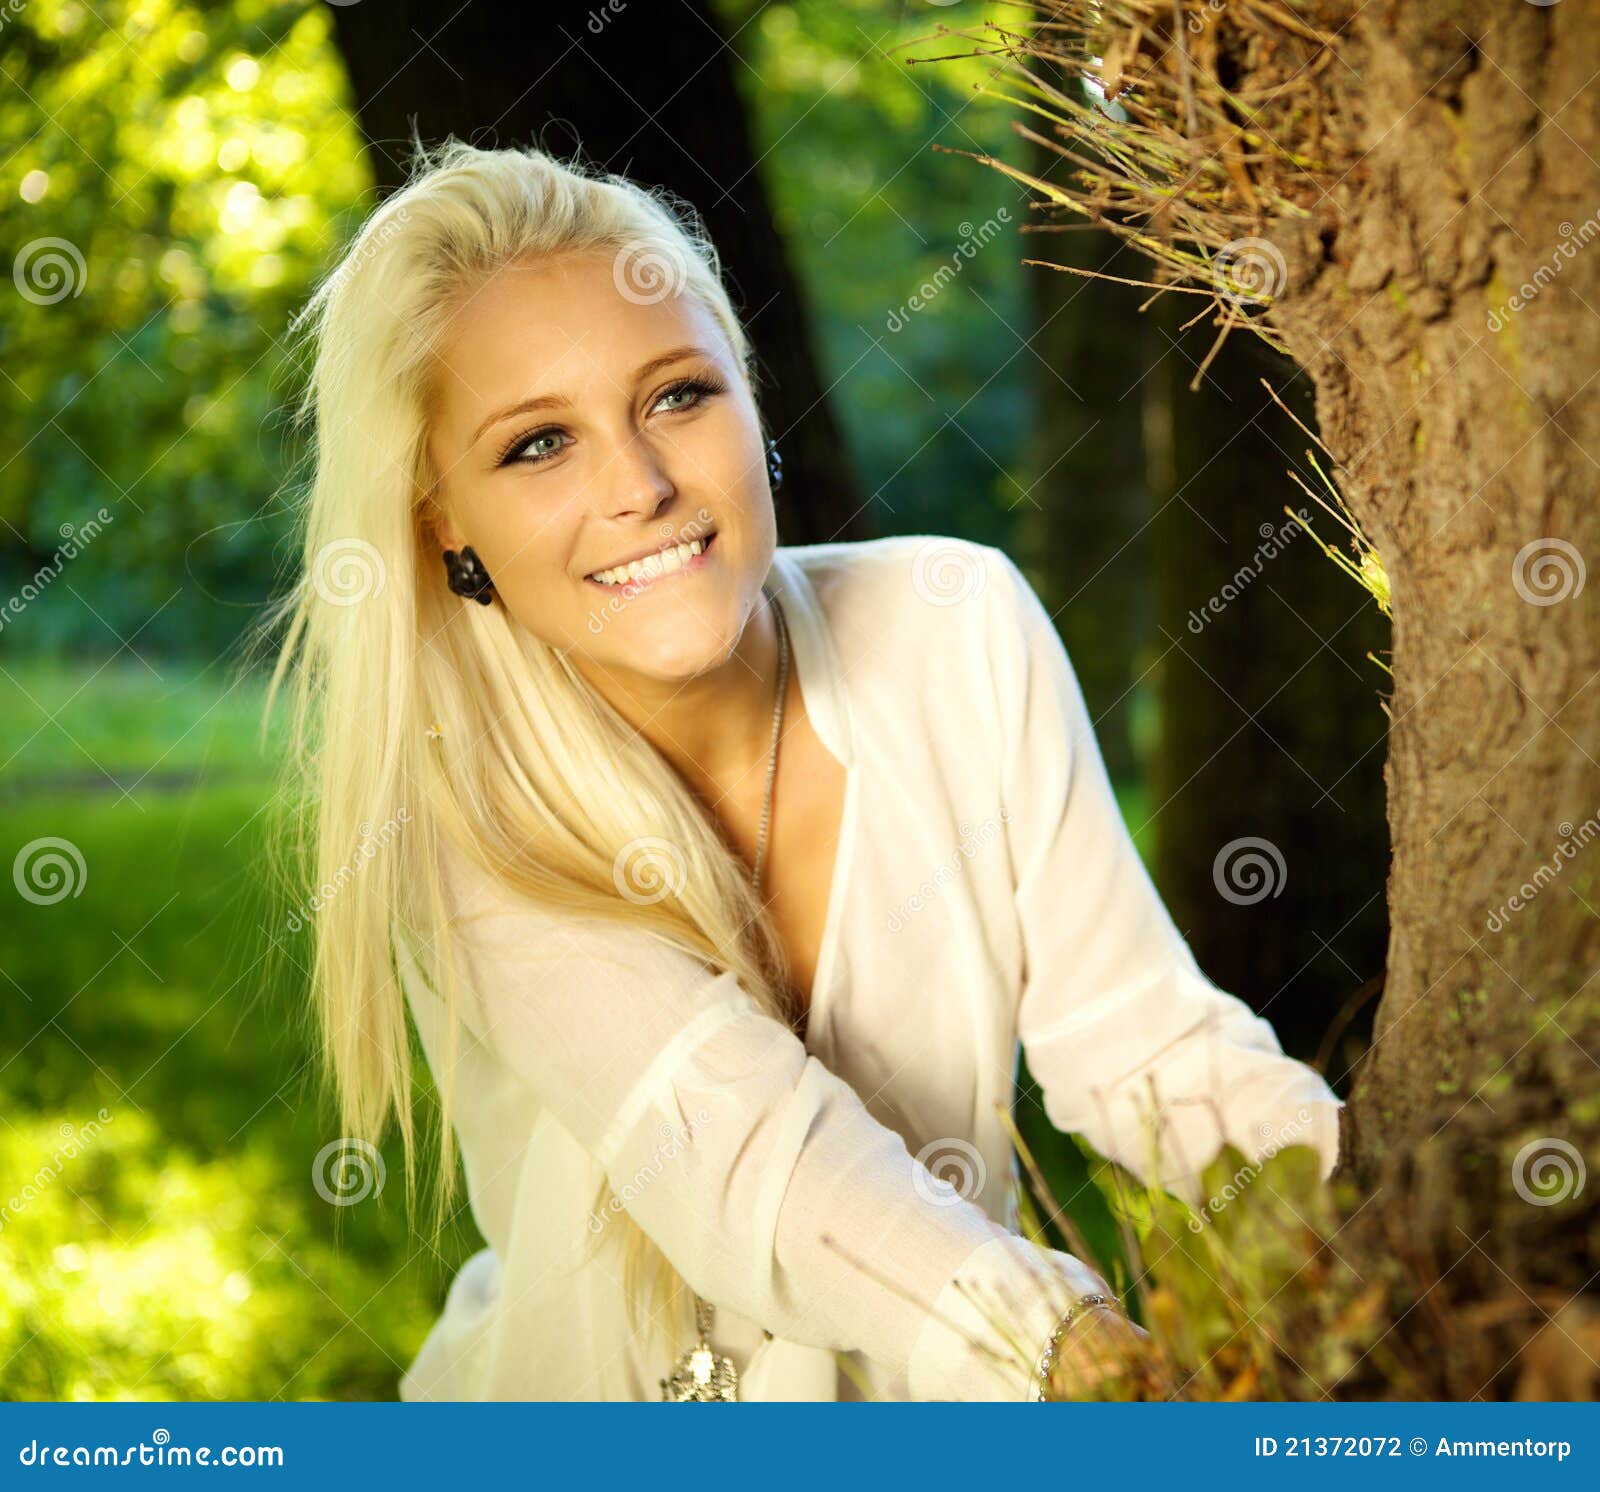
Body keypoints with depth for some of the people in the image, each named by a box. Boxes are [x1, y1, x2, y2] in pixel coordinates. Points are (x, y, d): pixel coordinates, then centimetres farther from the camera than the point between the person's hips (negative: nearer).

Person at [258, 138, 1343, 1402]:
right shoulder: (443, 801, -16)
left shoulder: (958, 629, -9)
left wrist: (1359, 1177, -25)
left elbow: (1134, 1037, -7)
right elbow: (735, 1157, -30)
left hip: (940, 1396, 4)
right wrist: (1078, 1347, -44)